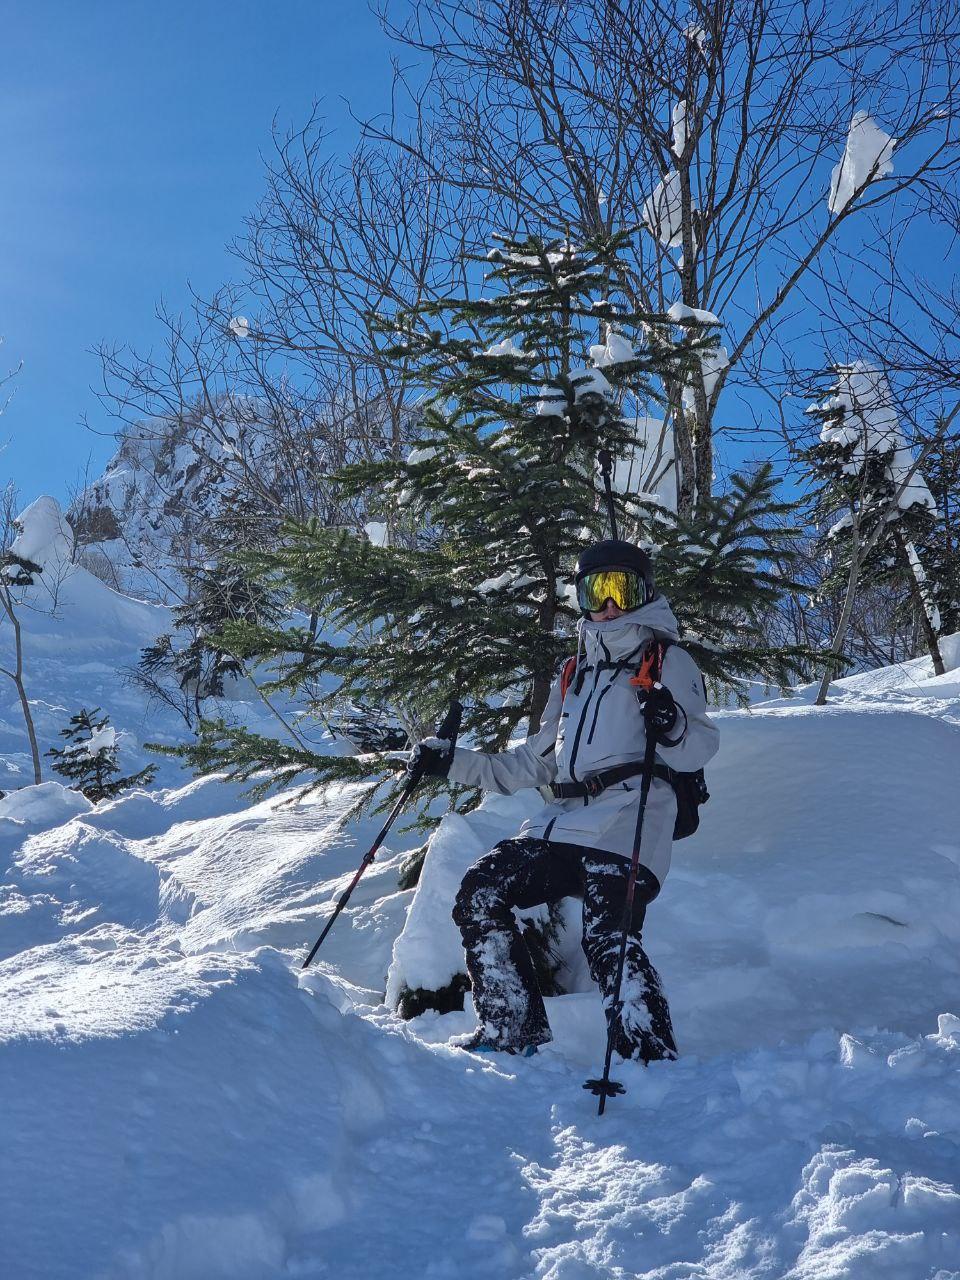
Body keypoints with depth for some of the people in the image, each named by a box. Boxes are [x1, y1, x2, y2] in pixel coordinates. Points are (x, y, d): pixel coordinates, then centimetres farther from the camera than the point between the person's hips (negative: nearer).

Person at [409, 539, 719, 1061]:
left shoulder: (668, 661, 10)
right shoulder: (574, 674, 28)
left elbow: (700, 746, -2)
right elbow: (535, 761, 30)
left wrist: (674, 729, -26)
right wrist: (454, 762, 25)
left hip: (628, 819, -6)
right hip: (564, 820, 7)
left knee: (607, 938, -24)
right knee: (480, 894, -6)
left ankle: (653, 1059, -18)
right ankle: (513, 1030, 0)